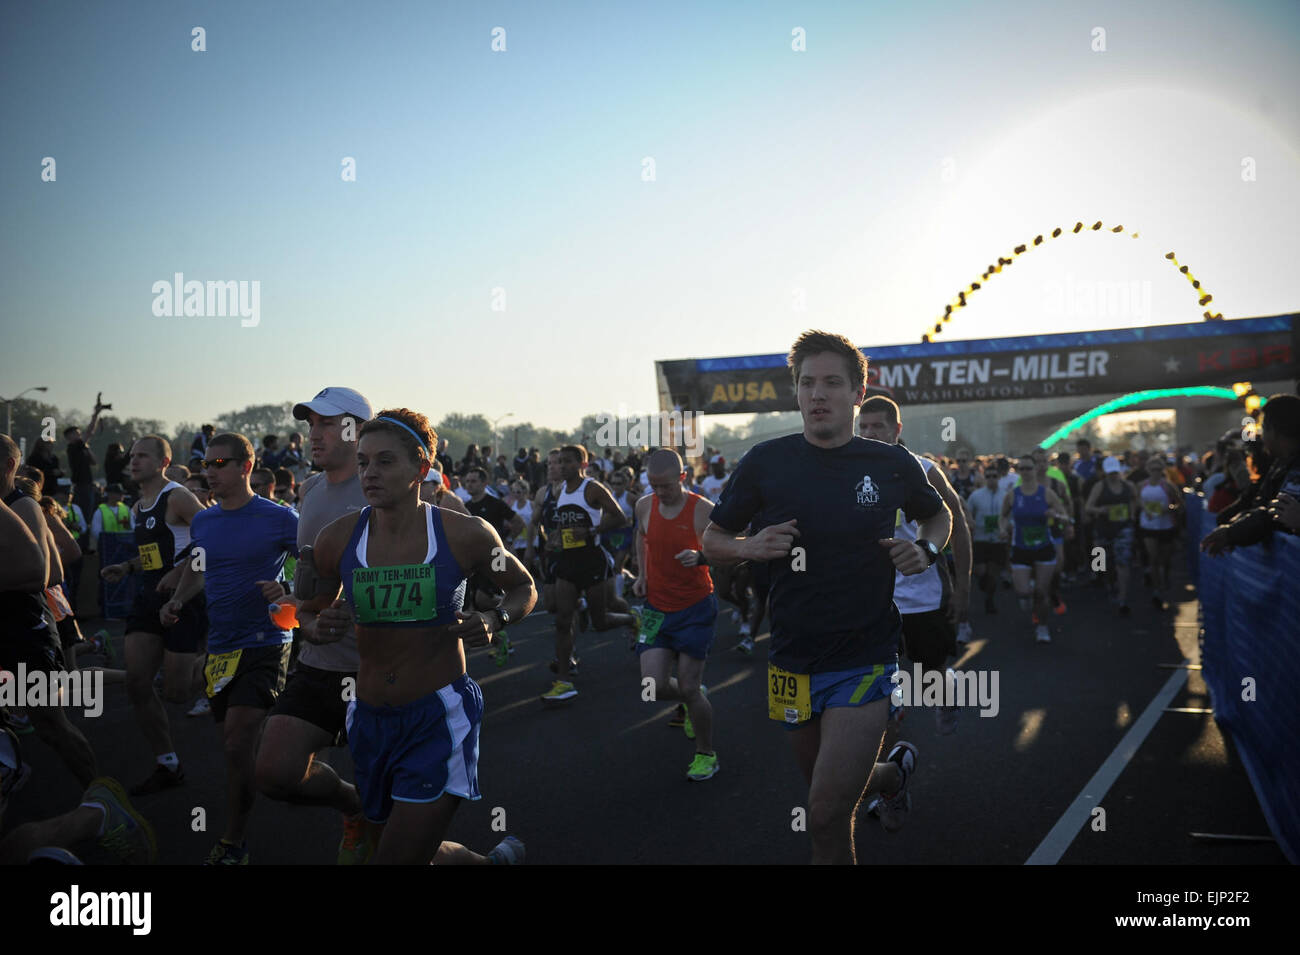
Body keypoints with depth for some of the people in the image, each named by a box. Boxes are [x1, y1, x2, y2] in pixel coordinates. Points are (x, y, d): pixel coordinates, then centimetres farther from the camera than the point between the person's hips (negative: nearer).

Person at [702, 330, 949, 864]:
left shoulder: (893, 465, -3)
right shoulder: (766, 463, -4)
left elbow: (937, 515, 17)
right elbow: (711, 540, 5)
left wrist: (925, 550, -4)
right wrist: (751, 547, -16)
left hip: (865, 662, -2)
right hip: (793, 664, 3)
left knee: (826, 817, -12)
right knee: (826, 792, 22)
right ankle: (895, 772, 55)